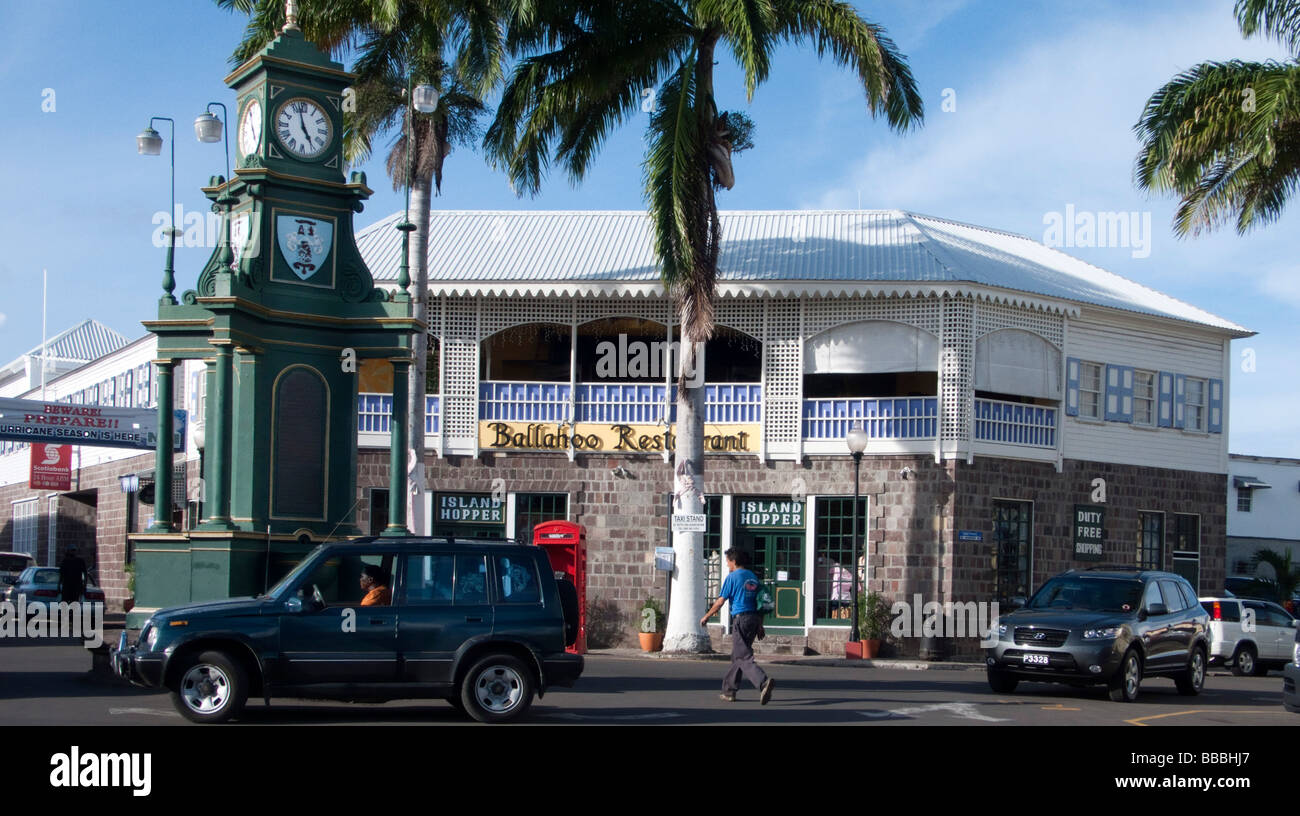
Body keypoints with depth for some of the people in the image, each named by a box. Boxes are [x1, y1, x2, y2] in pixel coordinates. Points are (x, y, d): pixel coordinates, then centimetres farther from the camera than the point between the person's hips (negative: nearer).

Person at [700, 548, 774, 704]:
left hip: (740, 619, -8)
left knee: (744, 657, -9)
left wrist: (706, 616, 8)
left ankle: (763, 682, -29)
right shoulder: (753, 577, 15)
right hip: (754, 618, 8)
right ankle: (729, 691, 20)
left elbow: (720, 601, -4)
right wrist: (760, 625, 19)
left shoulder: (732, 577, -5)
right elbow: (760, 602, 15)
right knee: (737, 656, 16)